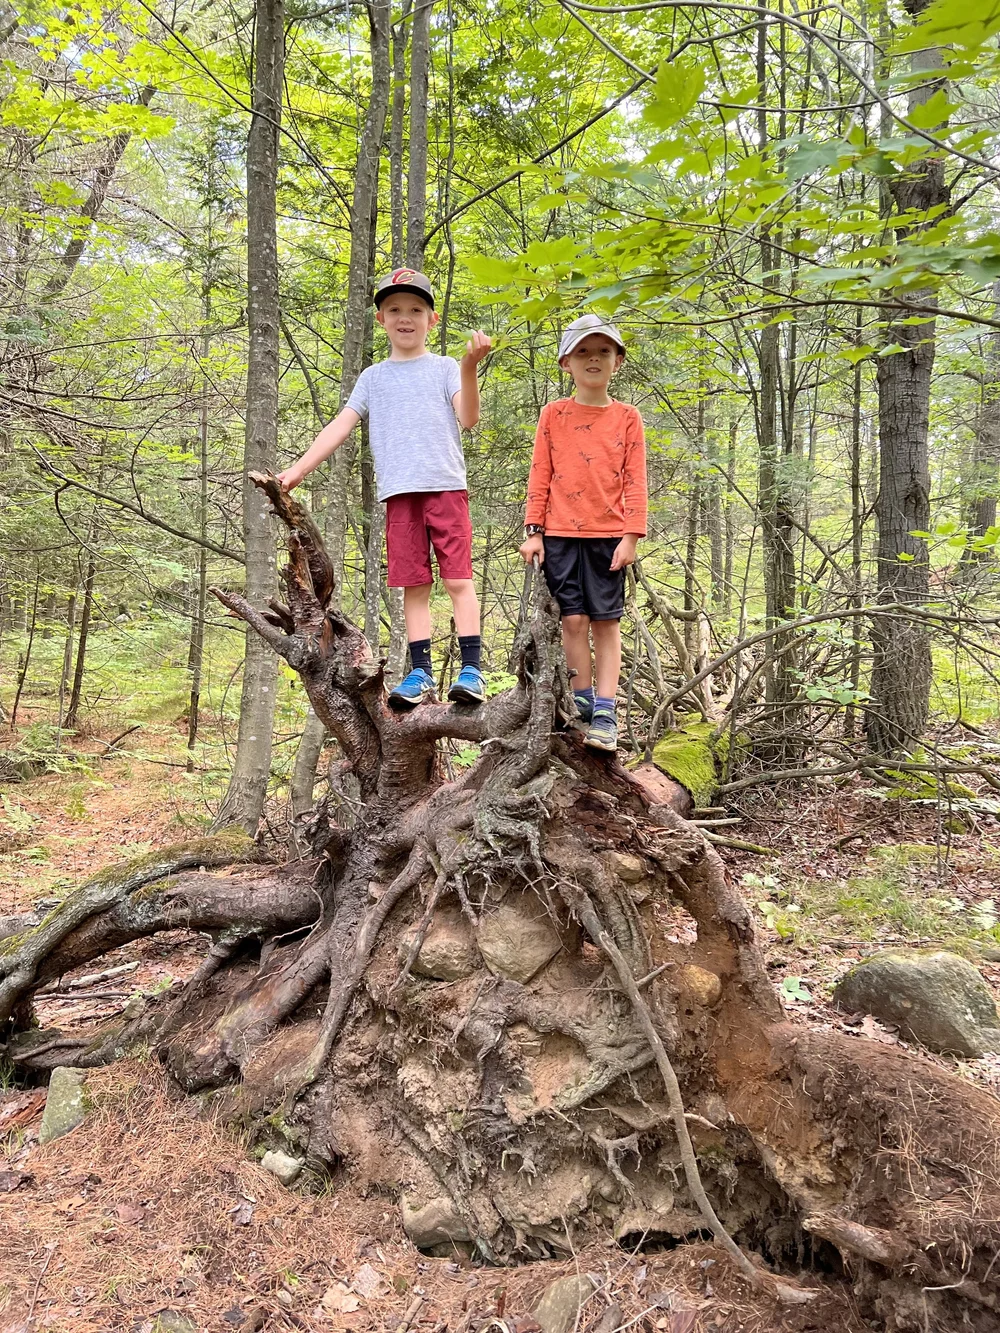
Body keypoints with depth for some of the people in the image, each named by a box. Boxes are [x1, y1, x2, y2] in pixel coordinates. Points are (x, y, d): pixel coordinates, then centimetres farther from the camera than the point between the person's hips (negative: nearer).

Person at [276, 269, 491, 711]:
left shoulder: (444, 368, 9)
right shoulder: (373, 377, 18)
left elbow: (468, 418, -6)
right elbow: (340, 426, 14)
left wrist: (469, 368, -20)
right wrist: (298, 469, 6)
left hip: (446, 486, -2)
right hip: (399, 492, 3)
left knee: (458, 578, -8)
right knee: (413, 585, 2)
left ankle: (471, 669, -7)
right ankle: (420, 673, 6)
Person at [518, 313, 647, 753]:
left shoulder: (627, 417, 5)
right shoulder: (553, 414, 6)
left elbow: (635, 482, 2)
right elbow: (540, 477, 6)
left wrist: (631, 535, -5)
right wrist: (533, 531, 0)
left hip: (608, 535, 0)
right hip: (561, 534, 0)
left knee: (606, 622, 2)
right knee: (573, 619, 0)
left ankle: (605, 715, 5)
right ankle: (583, 702, 14)